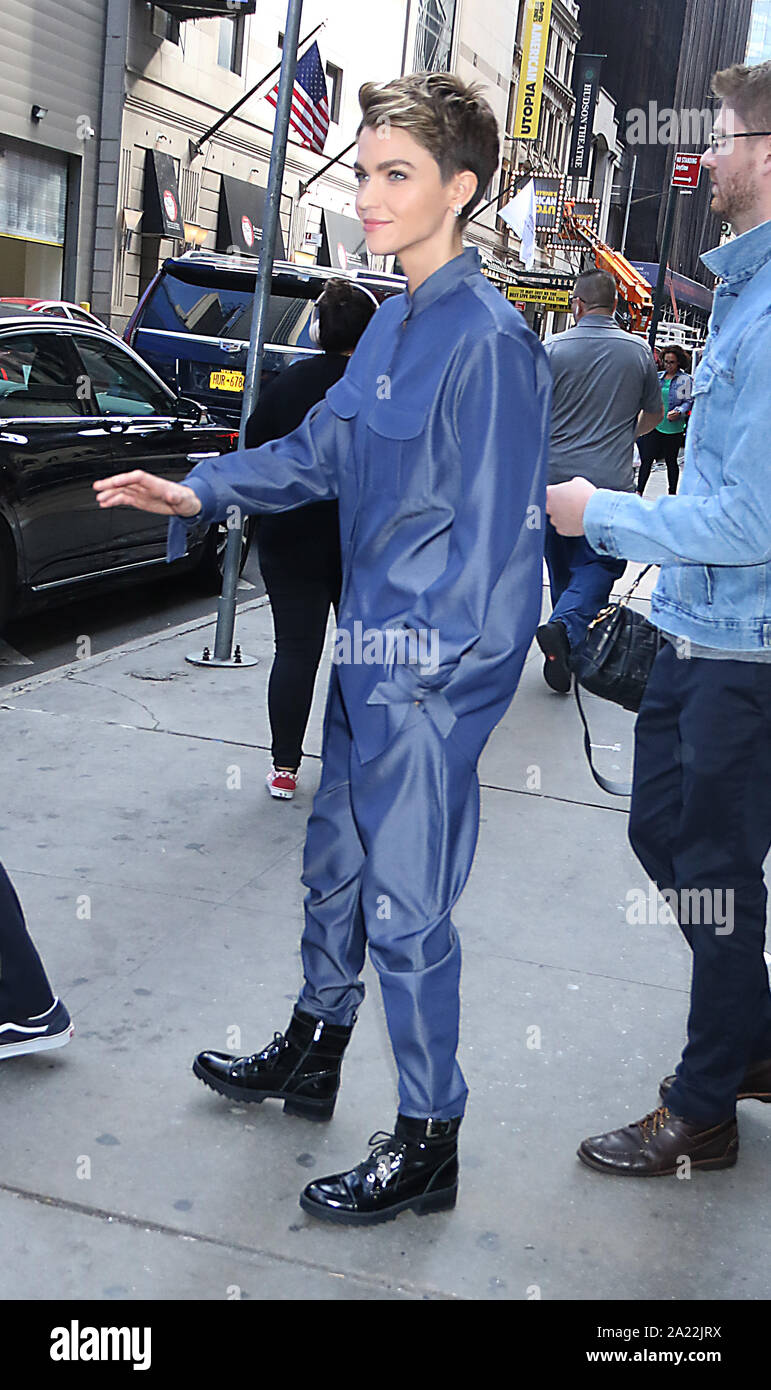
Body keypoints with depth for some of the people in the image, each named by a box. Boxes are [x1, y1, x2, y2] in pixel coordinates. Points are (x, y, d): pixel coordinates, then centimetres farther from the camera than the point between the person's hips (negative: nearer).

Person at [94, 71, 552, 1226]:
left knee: (404, 908, 1)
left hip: (433, 671, -9)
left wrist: (422, 655, -19)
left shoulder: (487, 336, -17)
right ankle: (313, 1056, 43)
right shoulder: (395, 323, 10)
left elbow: (496, 533, -20)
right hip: (372, 651, 9)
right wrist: (200, 492, 8)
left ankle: (429, 1145, 20)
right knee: (335, 863, 22)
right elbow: (321, 450, 18)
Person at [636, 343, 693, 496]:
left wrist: (678, 412, -19)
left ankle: (672, 493, 18)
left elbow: (689, 401, -2)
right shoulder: (658, 377, 12)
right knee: (647, 458, -4)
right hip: (654, 425, 3)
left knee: (671, 461, 6)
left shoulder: (685, 379, 0)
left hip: (673, 427, -3)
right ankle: (639, 492, -2)